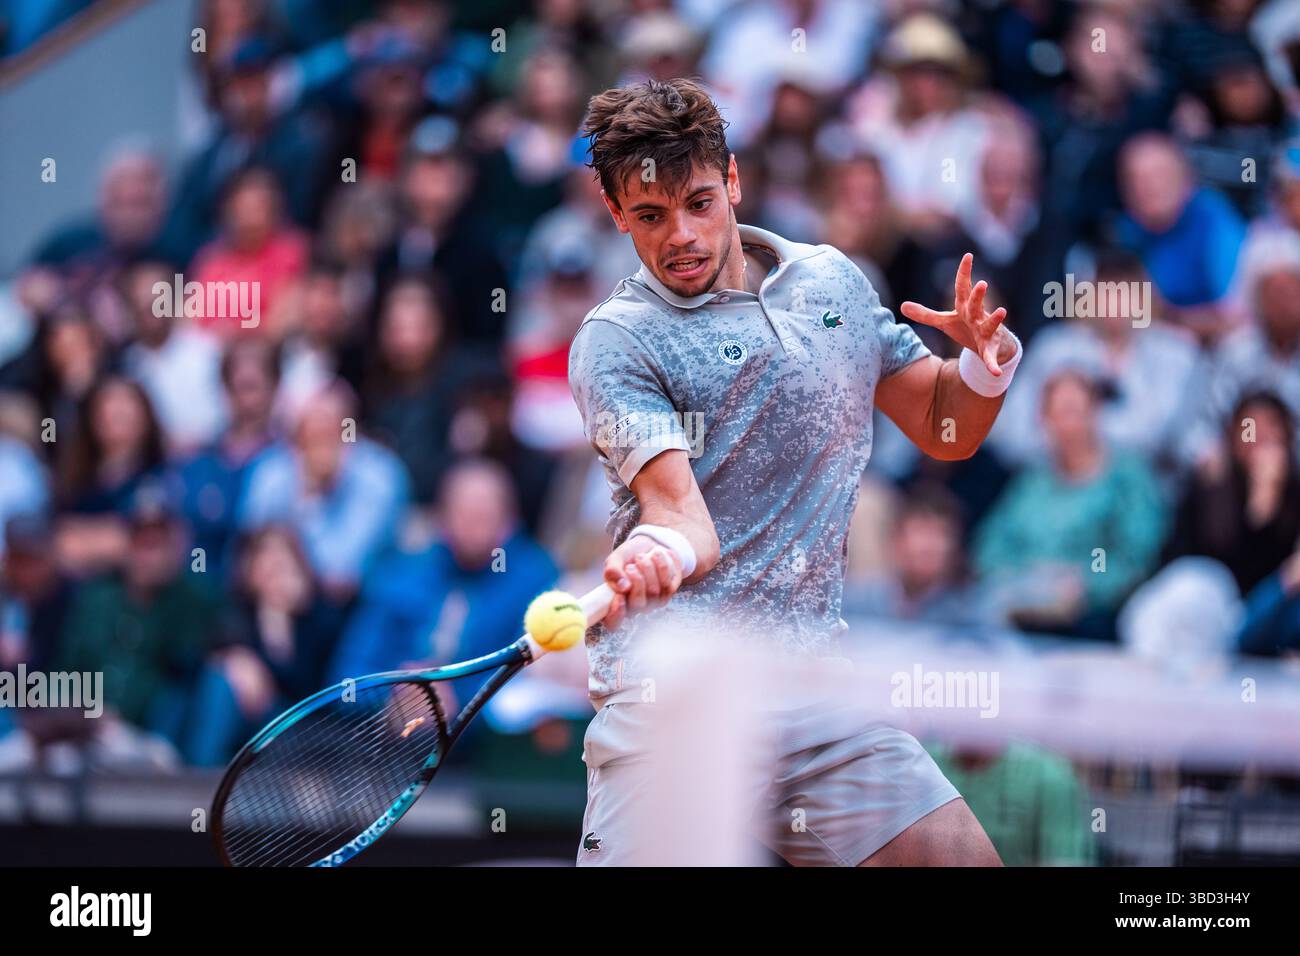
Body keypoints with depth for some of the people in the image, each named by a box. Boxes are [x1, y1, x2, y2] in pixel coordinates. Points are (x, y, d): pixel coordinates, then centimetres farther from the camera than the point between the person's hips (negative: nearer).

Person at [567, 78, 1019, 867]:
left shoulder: (833, 281, 14)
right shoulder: (614, 341, -3)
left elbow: (944, 430, 22)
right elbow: (686, 516, -15)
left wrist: (988, 363, 0)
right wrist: (659, 553, -38)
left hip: (813, 666, 4)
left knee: (963, 857, -6)